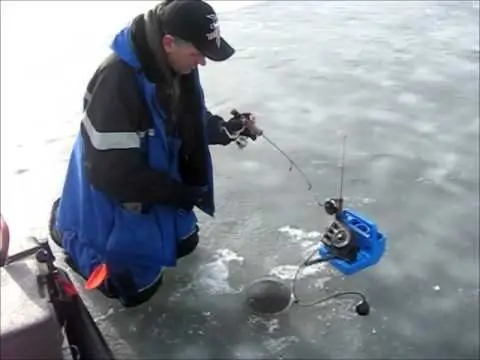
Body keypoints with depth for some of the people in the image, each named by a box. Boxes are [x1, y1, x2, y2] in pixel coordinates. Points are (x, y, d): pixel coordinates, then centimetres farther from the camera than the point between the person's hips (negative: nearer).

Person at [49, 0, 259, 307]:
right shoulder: (117, 81, -36)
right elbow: (113, 171, -32)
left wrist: (227, 129, -12)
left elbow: (190, 122, 6)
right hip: (113, 193, -8)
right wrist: (180, 193, -25)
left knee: (184, 243, 25)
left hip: (159, 181, 8)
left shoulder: (179, 66, -10)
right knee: (136, 287, 5)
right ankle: (69, 228, 20)